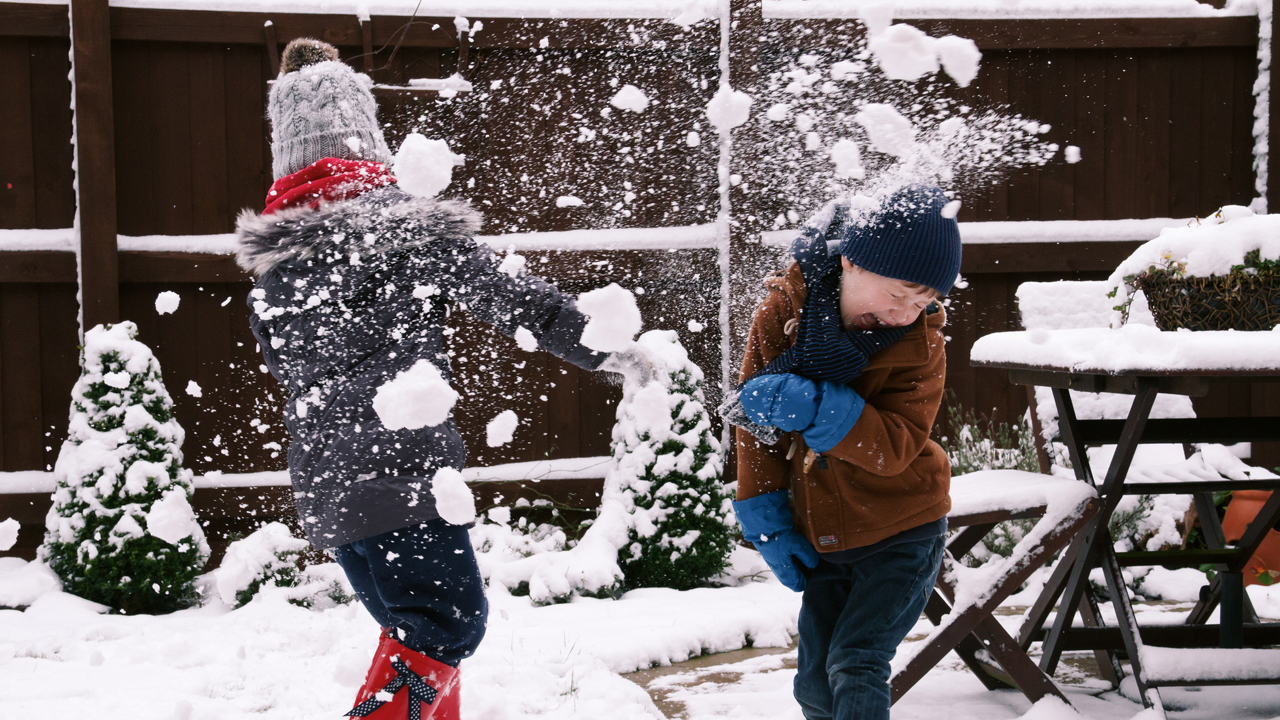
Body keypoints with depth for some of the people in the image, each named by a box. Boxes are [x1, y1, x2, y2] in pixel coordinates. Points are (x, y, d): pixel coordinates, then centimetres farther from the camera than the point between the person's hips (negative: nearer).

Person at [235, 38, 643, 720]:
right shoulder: (408, 223, -8)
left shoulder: (270, 254, 10)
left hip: (322, 482, 7)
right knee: (448, 621, 2)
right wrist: (609, 350, -7)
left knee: (414, 624, 19)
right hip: (401, 468, -7)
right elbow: (512, 300, -12)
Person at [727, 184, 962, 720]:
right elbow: (756, 420, -3)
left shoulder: (921, 344, -15)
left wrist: (812, 408, -39)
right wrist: (768, 523, -4)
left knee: (854, 665, -15)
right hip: (821, 538, 4)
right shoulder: (785, 308, -11)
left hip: (901, 534, -3)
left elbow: (894, 446, -25)